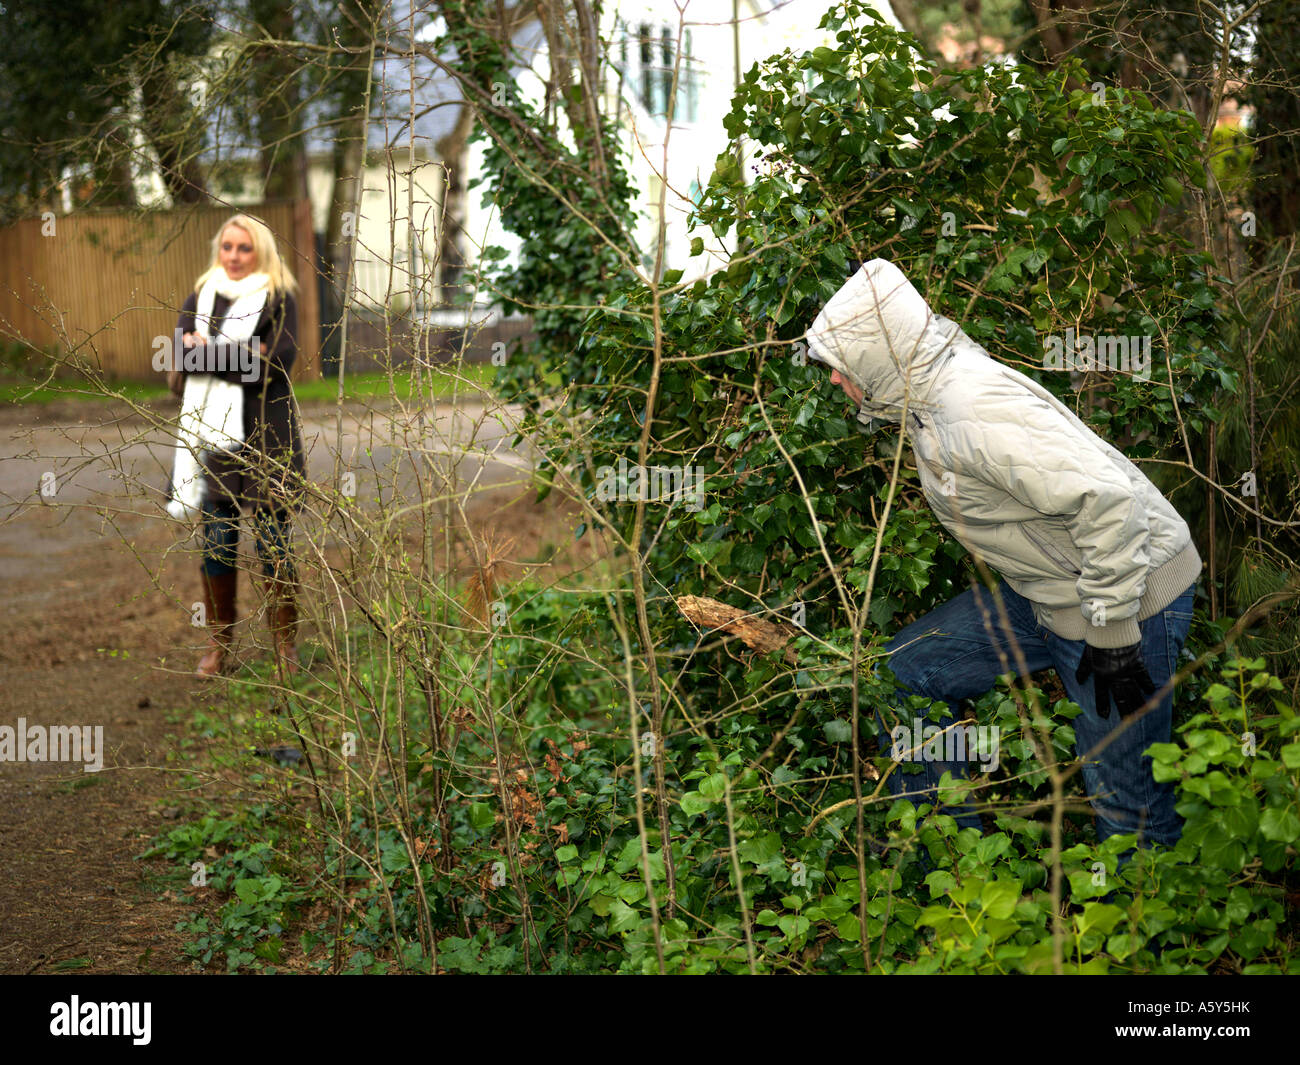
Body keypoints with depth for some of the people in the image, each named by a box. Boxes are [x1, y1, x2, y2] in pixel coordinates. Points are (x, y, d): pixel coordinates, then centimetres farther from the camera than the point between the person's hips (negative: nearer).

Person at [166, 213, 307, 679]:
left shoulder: (279, 300, 3)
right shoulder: (199, 299, 13)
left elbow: (278, 362, -12)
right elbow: (179, 361, 2)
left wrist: (207, 352, -13)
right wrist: (246, 357, -15)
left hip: (267, 438, -3)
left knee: (273, 545, -1)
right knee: (216, 545, 3)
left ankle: (285, 645, 10)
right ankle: (218, 644, 14)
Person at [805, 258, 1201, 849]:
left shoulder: (976, 407, -28)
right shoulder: (923, 397, 3)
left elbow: (1109, 500, -32)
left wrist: (1112, 637, -26)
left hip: (1130, 594, -10)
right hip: (1040, 595, 10)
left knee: (1127, 802, -4)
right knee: (904, 673, 10)